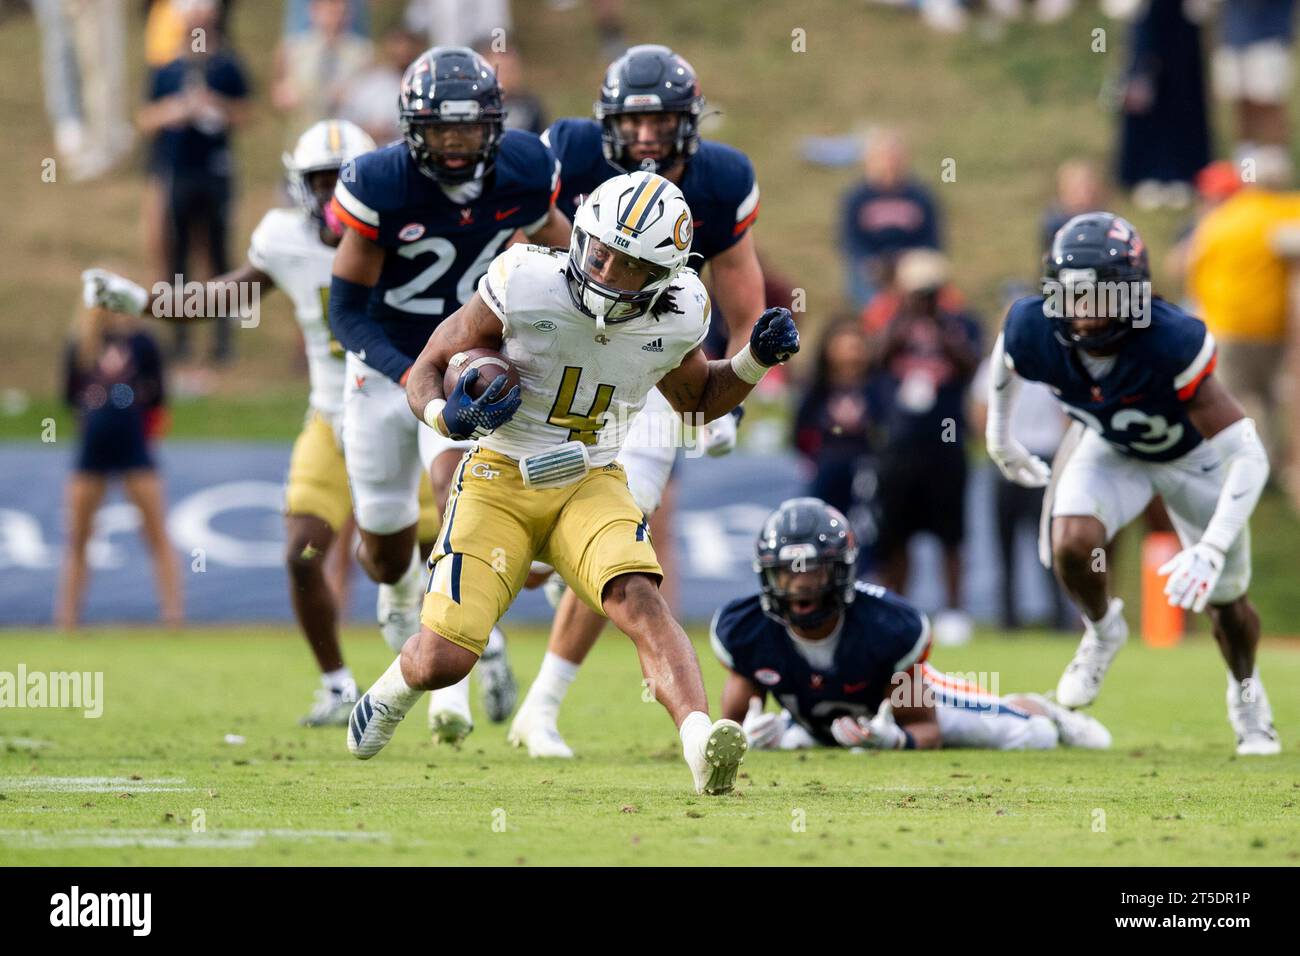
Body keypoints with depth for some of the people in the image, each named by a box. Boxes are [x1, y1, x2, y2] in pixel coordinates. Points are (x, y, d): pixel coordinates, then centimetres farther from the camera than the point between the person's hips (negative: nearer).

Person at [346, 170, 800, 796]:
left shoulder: (676, 316, -7)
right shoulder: (524, 287, -19)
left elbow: (699, 400, 17)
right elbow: (425, 373, -8)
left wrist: (755, 362, -3)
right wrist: (448, 416, -32)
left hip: (593, 486, 2)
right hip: (500, 480, -2)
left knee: (637, 598, -29)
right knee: (442, 661, -10)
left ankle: (702, 744, -47)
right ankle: (395, 689, 28)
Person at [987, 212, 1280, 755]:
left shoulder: (1171, 343, -43)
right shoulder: (1035, 332, -31)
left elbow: (1247, 455, -42)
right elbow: (1005, 361, -2)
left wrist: (1213, 548, -50)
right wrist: (998, 437, 11)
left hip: (1193, 453, -2)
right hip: (1112, 450, 2)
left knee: (1224, 599, 9)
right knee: (1072, 545, -25)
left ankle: (1245, 691, 43)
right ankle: (1102, 631, 9)